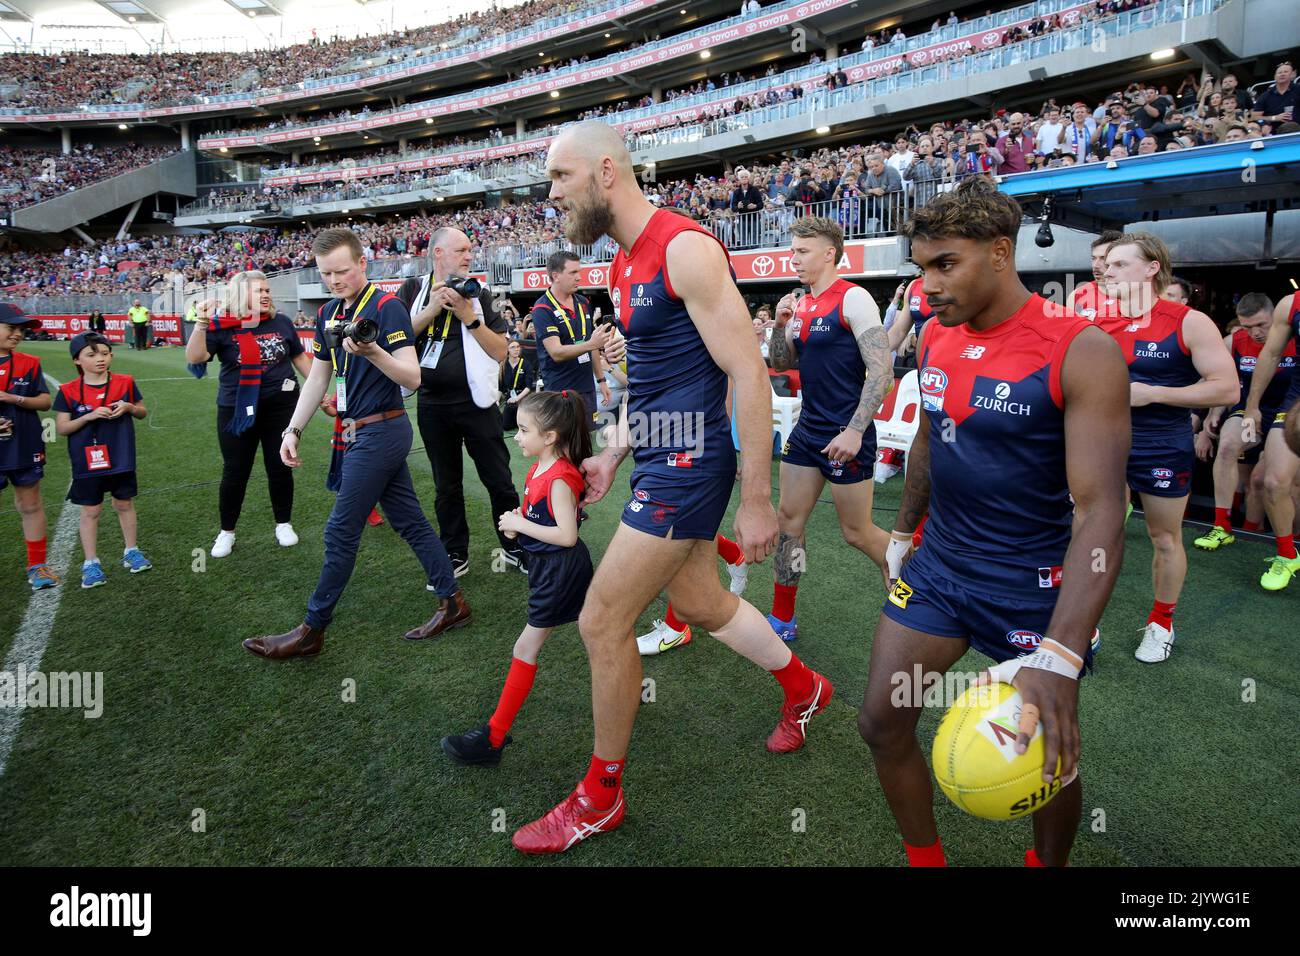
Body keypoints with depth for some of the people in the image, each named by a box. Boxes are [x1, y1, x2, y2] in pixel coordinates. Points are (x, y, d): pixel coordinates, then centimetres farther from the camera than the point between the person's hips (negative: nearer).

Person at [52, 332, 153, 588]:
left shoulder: (125, 382, -2)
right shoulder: (68, 391, -6)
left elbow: (143, 412, 10)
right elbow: (61, 428, -6)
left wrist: (129, 407, -12)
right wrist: (89, 416, -20)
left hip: (121, 459, 2)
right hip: (87, 462, -1)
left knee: (125, 504, 13)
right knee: (91, 511, 6)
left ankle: (131, 551, 28)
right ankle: (91, 563, 15)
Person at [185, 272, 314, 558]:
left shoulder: (281, 322, 1)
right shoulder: (222, 327, -7)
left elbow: (299, 357, 12)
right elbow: (194, 358, -19)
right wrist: (201, 323, -30)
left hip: (281, 406, 2)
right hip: (237, 410, -2)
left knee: (280, 467, 10)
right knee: (235, 472, 7)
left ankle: (284, 524, 27)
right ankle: (226, 532, 23)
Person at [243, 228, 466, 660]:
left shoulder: (386, 307, -13)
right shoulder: (328, 313, 12)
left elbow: (412, 377, -19)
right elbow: (317, 377, 17)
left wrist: (373, 352, -34)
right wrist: (292, 430, 12)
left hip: (379, 431, -8)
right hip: (358, 431, 9)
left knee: (340, 533, -1)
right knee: (410, 521, 11)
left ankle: (312, 631, 11)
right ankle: (452, 601, 21)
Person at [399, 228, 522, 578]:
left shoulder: (479, 294, 2)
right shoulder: (412, 291, 4)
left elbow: (501, 350, -3)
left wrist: (469, 317, -14)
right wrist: (432, 310, -13)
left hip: (477, 402, -1)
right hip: (433, 405, 1)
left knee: (499, 481, 4)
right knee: (446, 487, 12)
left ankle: (515, 548, 19)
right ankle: (455, 555, 25)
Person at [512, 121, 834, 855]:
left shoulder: (684, 247, -17)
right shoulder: (626, 263, 11)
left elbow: (750, 375, -20)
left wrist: (757, 501, -19)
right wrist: (616, 454, 19)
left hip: (689, 465, -9)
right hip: (662, 461, 9)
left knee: (602, 622, -3)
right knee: (699, 602, 21)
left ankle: (601, 796, 18)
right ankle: (804, 687, 46)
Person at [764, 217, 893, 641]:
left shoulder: (852, 299, -13)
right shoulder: (801, 304, 10)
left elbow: (882, 371, -18)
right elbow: (781, 365, 15)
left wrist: (855, 431, -24)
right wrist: (780, 326, -2)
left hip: (845, 435, -8)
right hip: (807, 430, 8)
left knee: (857, 532, 3)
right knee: (789, 519, 8)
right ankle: (782, 619, 19)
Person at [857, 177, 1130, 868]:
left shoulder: (1079, 351, -20)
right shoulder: (934, 337, 1)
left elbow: (1099, 511, -26)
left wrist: (1059, 658, -36)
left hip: (1031, 587, -5)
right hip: (936, 568, 6)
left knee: (1047, 758, 11)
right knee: (881, 725, 6)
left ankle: (1048, 862, 42)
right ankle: (925, 859, 30)